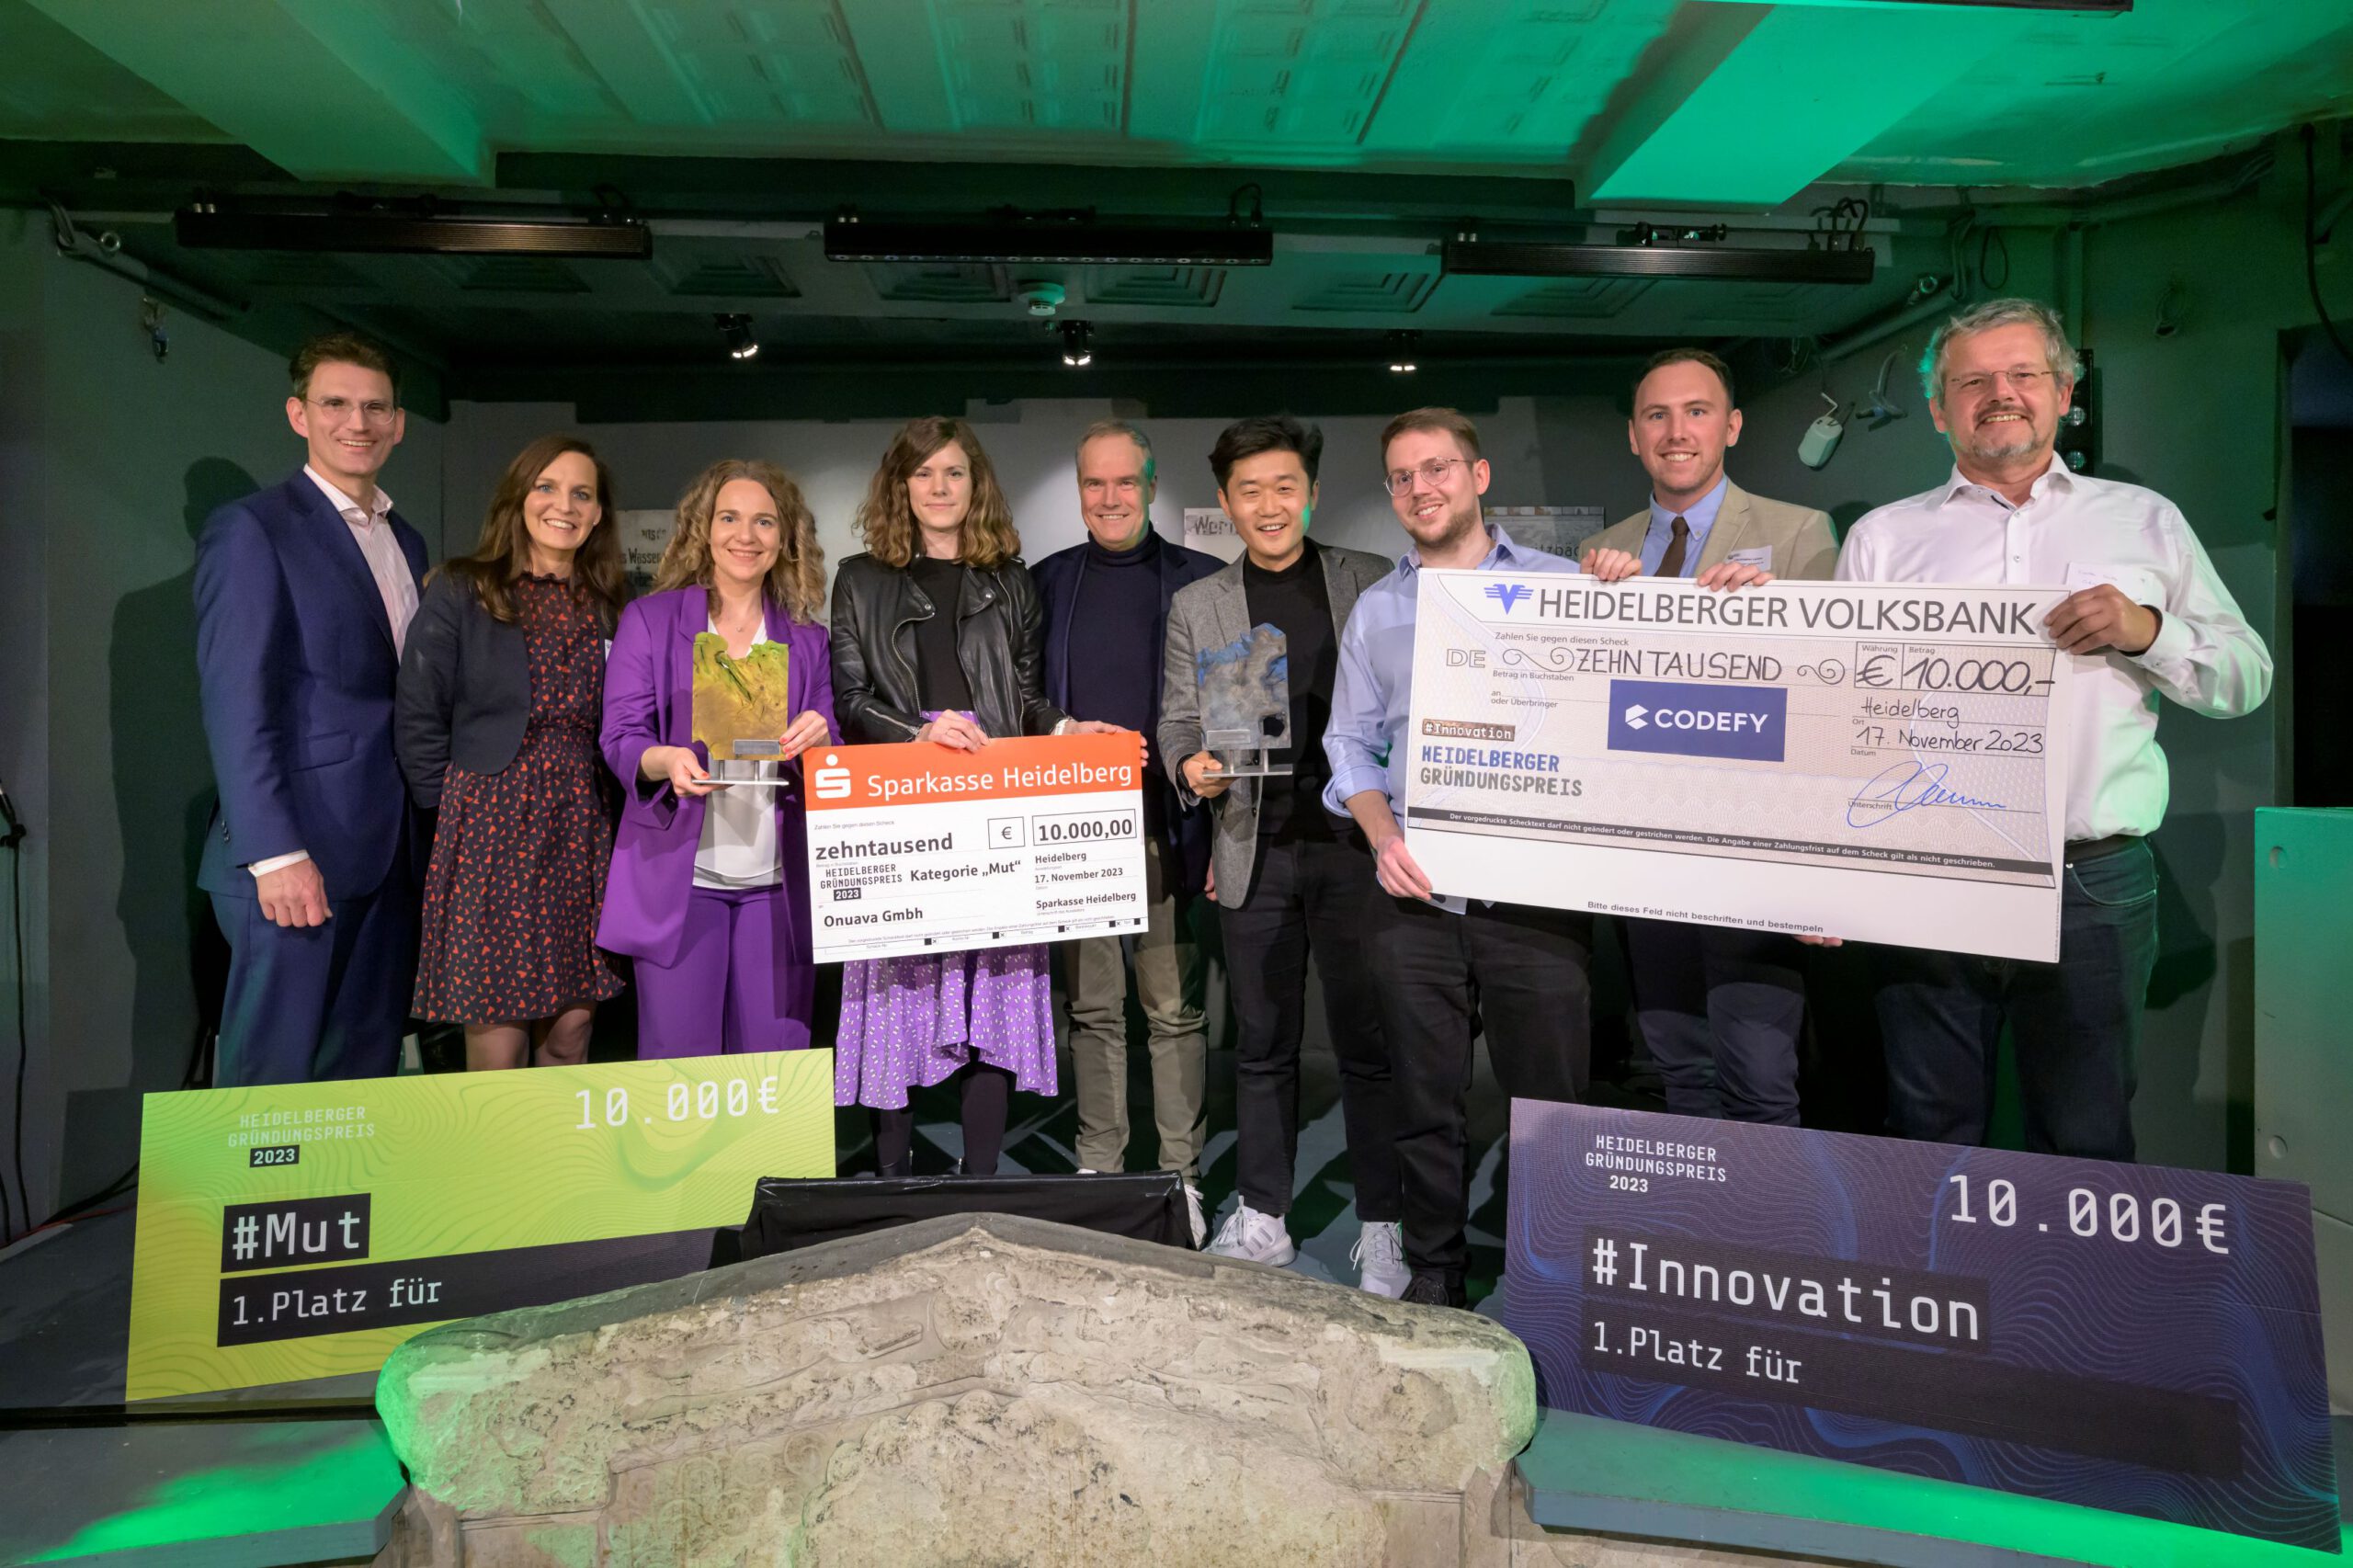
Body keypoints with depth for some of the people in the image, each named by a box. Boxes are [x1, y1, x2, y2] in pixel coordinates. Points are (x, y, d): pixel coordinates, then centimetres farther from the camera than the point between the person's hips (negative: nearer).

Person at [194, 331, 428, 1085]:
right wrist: (275, 854, -18)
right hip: (295, 857, -6)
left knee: (366, 1069, 12)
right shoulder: (251, 529, -5)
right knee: (273, 1074, 1)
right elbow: (236, 706, -11)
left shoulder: (406, 542, 16)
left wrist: (423, 838, 9)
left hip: (389, 855, 6)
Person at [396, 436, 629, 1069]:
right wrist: (454, 809, -2)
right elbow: (418, 721, -1)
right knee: (497, 1035, -2)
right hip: (491, 827, -3)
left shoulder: (609, 607, 12)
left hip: (582, 835, 4)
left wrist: (596, 801, 4)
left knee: (571, 1026, 6)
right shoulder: (461, 593, 0)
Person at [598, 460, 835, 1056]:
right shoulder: (649, 619, 6)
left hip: (778, 882, 2)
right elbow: (620, 738, -1)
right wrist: (668, 761, -23)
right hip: (677, 875, -2)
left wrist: (815, 743, -14)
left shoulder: (807, 640, 12)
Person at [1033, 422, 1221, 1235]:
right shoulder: (1047, 582, 9)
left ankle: (1182, 1176, 19)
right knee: (1092, 1008, 11)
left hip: (1170, 830, -2)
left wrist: (1227, 832, -5)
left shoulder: (1203, 581, 1)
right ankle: (1097, 1167, 24)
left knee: (1176, 1009, 5)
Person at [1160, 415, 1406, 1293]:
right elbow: (1178, 718, 9)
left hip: (1357, 844, -2)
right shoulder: (1196, 606, 10)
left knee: (1368, 1043, 5)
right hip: (1255, 853, 2)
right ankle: (1261, 1218, 25)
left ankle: (1381, 1225, 20)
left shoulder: (1376, 584, 5)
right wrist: (1190, 768, -12)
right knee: (1262, 1045, 11)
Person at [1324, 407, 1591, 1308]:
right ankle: (1434, 1275, 24)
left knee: (1550, 1099, 1)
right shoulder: (1375, 611, 14)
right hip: (1416, 895, 3)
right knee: (1426, 1102, 9)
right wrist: (1383, 837, -2)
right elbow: (1353, 744, 13)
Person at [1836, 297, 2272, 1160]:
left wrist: (2147, 630, -9)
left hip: (2094, 884, 1)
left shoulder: (2145, 521, 13)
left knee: (2085, 1144, 9)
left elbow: (2246, 681, 11)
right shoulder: (1882, 537, 9)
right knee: (1931, 1138, 8)